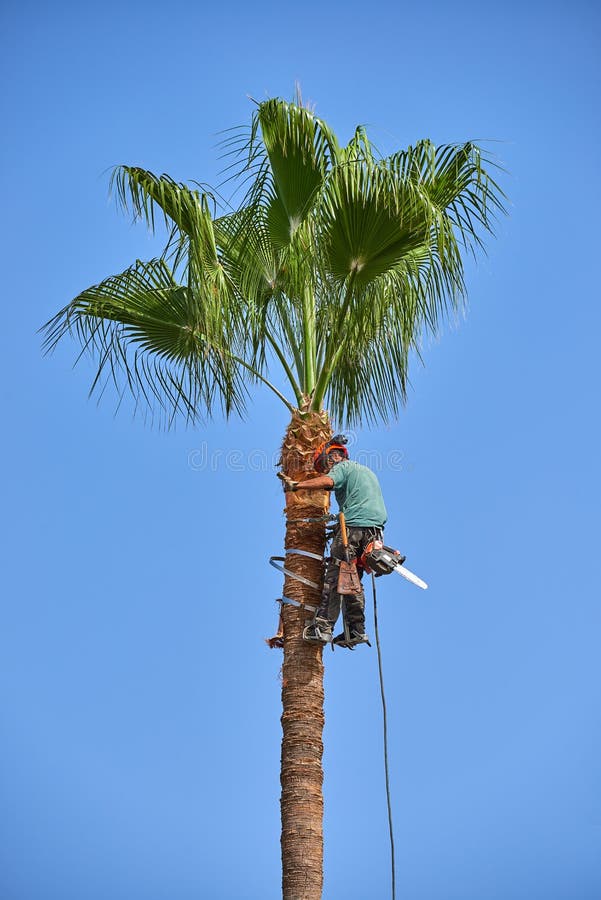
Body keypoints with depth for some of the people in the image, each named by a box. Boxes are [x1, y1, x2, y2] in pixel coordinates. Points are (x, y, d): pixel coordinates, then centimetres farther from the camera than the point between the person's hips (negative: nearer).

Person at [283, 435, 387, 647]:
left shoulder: (343, 467, 5)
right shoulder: (367, 471, 31)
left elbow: (326, 481, -16)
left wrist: (296, 485, -9)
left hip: (352, 527, -8)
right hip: (374, 532, 8)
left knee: (334, 578, -10)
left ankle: (323, 628, -16)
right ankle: (357, 629, 6)